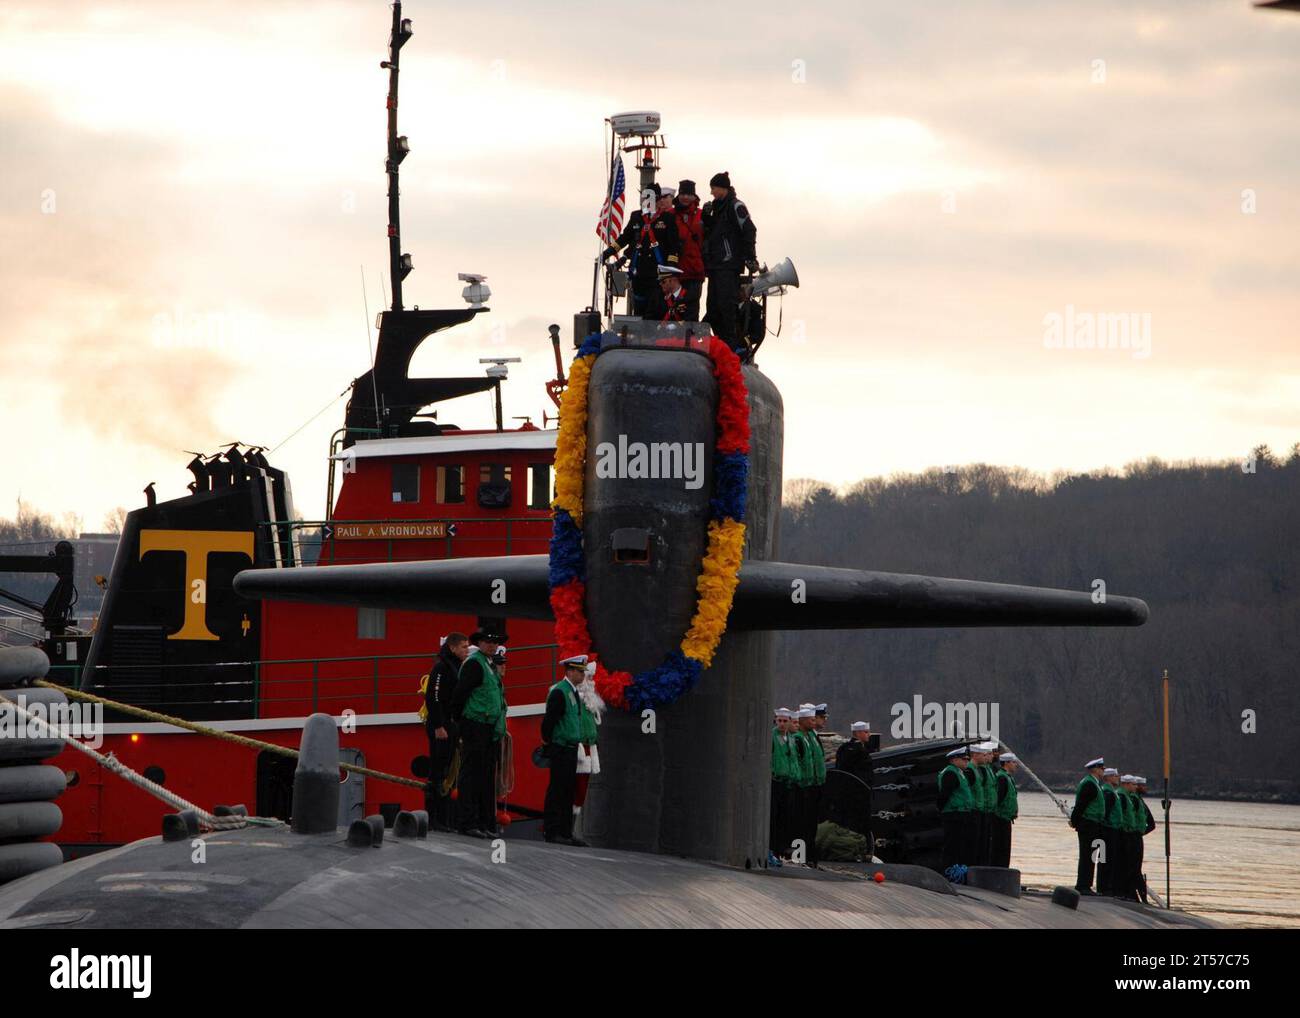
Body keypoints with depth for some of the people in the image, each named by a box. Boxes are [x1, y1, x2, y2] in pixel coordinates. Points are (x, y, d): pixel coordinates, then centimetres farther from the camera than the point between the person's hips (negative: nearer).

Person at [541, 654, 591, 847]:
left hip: (571, 749, 9)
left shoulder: (574, 692, 16)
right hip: (560, 749, -9)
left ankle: (565, 832, 12)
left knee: (569, 791, 9)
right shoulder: (559, 692, -14)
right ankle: (551, 832, -5)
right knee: (557, 790, -7)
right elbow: (549, 720, -18)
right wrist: (547, 742, -11)